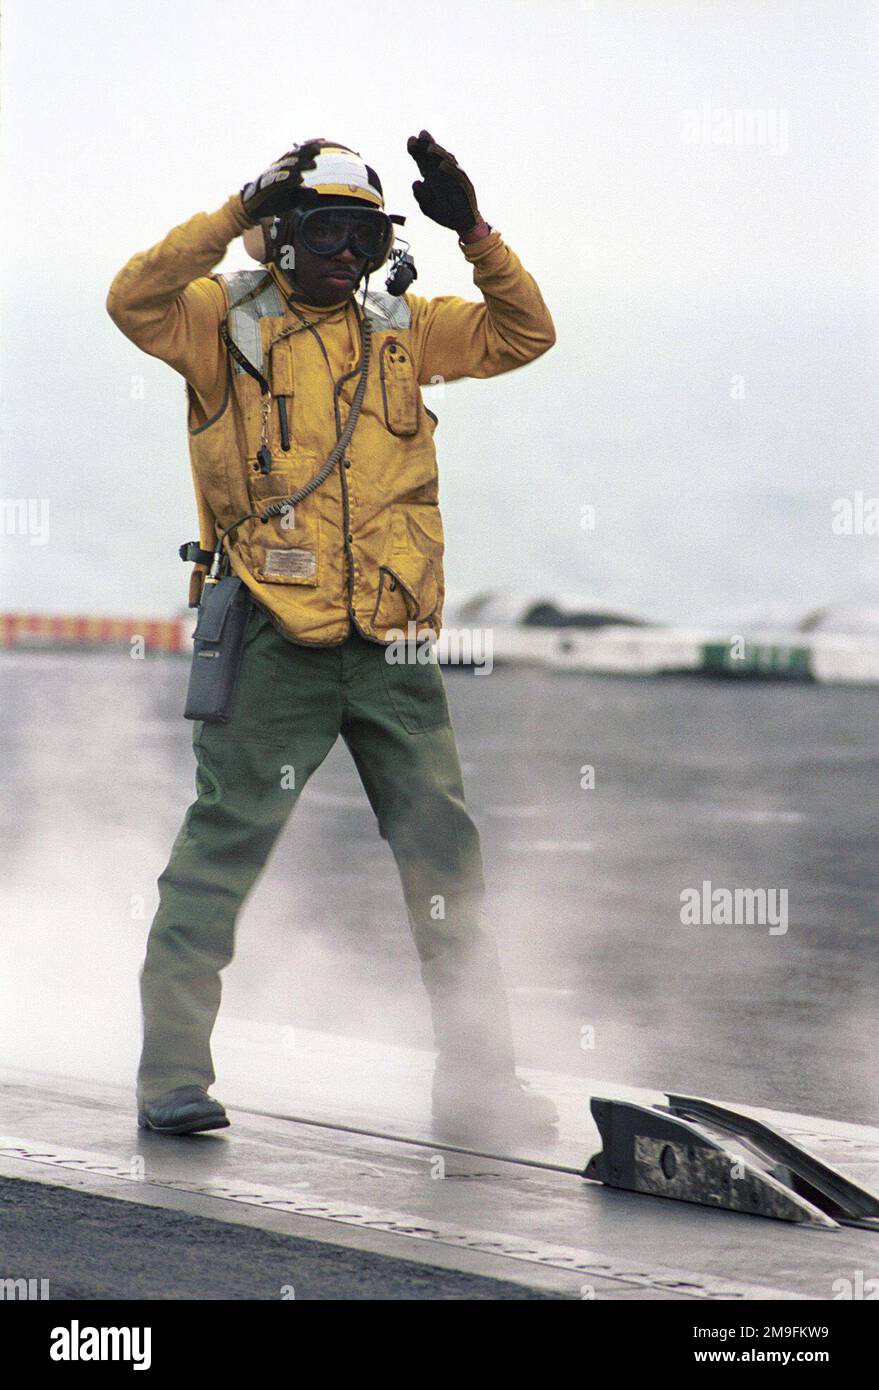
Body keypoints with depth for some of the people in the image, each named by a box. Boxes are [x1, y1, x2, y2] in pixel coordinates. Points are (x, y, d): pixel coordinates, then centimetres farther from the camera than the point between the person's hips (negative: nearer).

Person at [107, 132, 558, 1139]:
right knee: (223, 847, -5)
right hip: (274, 648, -5)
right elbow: (136, 301, -17)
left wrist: (473, 234, -2)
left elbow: (521, 335, 12)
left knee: (445, 856, 7)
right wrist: (236, 216, -23)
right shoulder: (226, 322, 0)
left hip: (392, 650, 5)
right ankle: (172, 1070, -1)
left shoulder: (400, 331, 13)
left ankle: (476, 1074, 15)